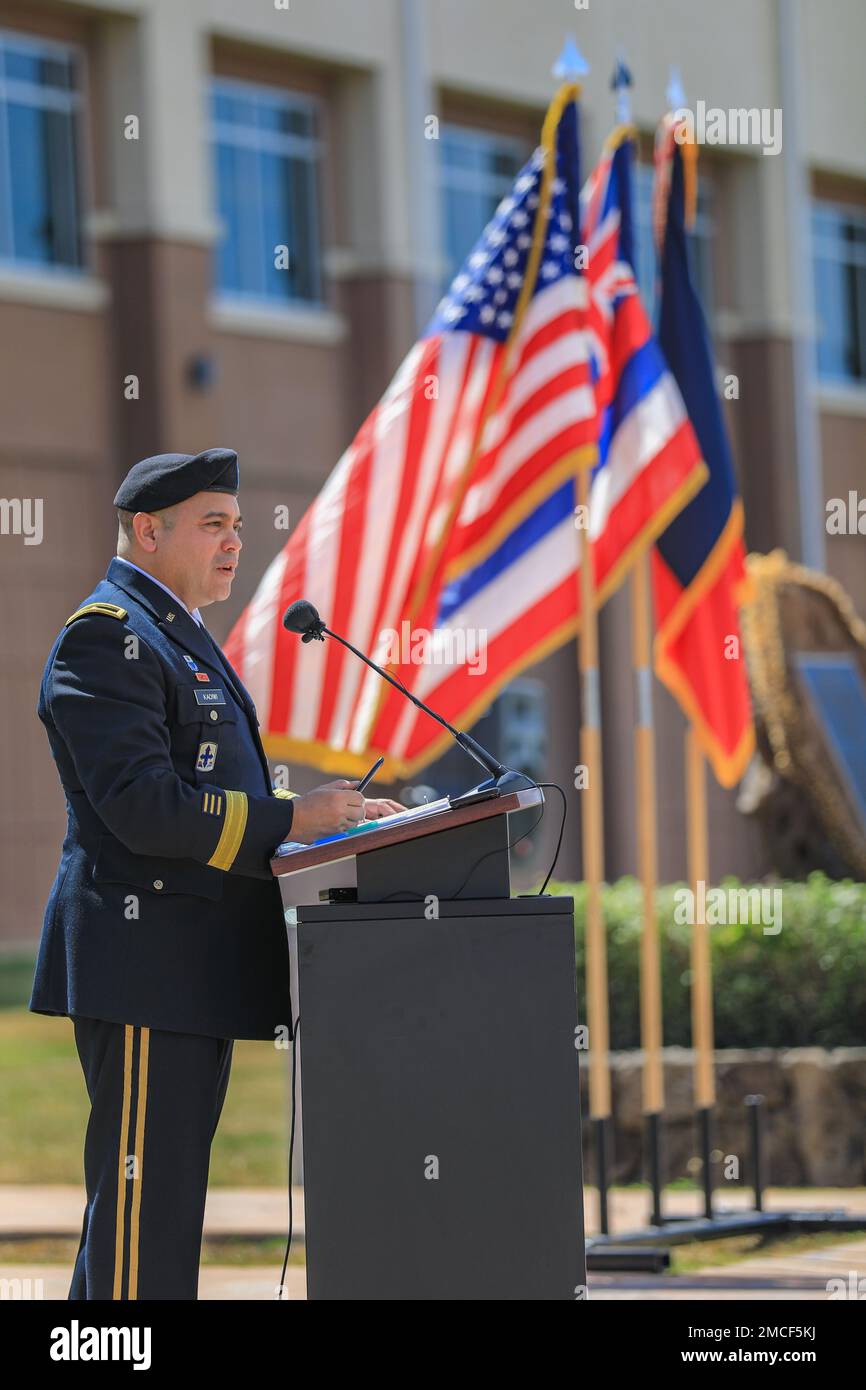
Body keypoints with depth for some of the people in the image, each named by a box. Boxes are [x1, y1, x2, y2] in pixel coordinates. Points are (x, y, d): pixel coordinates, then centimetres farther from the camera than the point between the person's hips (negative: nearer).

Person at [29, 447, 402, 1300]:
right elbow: (144, 808, -22)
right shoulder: (105, 637, -12)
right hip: (146, 962, -11)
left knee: (143, 1205, 13)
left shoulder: (178, 637, 21)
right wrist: (290, 820, -18)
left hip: (194, 971, 11)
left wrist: (325, 816, 11)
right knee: (145, 1203, -10)